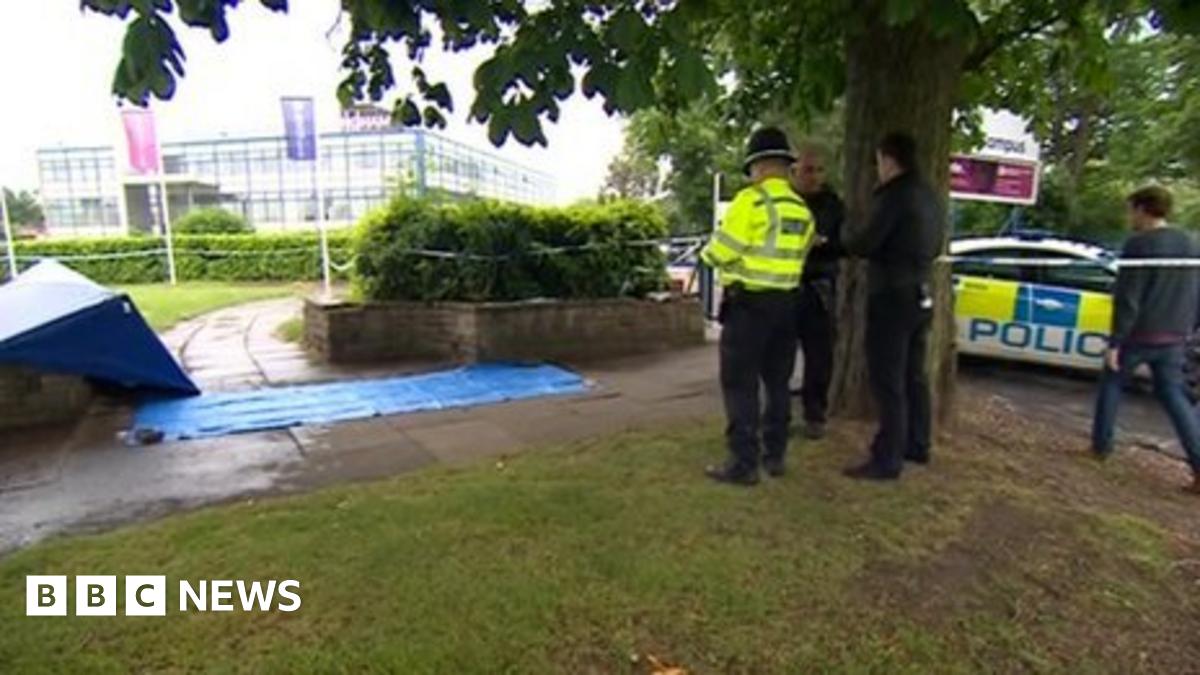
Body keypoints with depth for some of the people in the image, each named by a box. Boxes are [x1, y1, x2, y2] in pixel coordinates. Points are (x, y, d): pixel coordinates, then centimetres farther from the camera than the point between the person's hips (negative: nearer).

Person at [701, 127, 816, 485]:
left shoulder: (751, 200, -13)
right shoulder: (802, 210, 10)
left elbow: (720, 252, -14)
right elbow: (797, 256, 9)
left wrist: (707, 252, 7)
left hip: (749, 302, -7)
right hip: (785, 301, 7)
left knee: (740, 384, -2)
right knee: (777, 382, 15)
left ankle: (744, 463, -1)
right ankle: (774, 455, 23)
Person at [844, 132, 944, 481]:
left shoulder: (894, 195, -16)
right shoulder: (929, 196, 13)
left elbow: (866, 244, -17)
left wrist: (836, 243, 1)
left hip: (892, 296, -9)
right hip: (919, 294, 9)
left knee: (887, 381, -6)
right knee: (913, 376, 17)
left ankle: (887, 460, -3)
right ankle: (916, 445, 28)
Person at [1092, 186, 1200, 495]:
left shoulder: (1139, 244, -14)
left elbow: (1127, 299, -18)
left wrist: (1114, 342, -15)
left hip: (1139, 334, -6)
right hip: (1173, 338, 6)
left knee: (1111, 385, 13)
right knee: (1173, 395, 11)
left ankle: (1101, 448, 18)